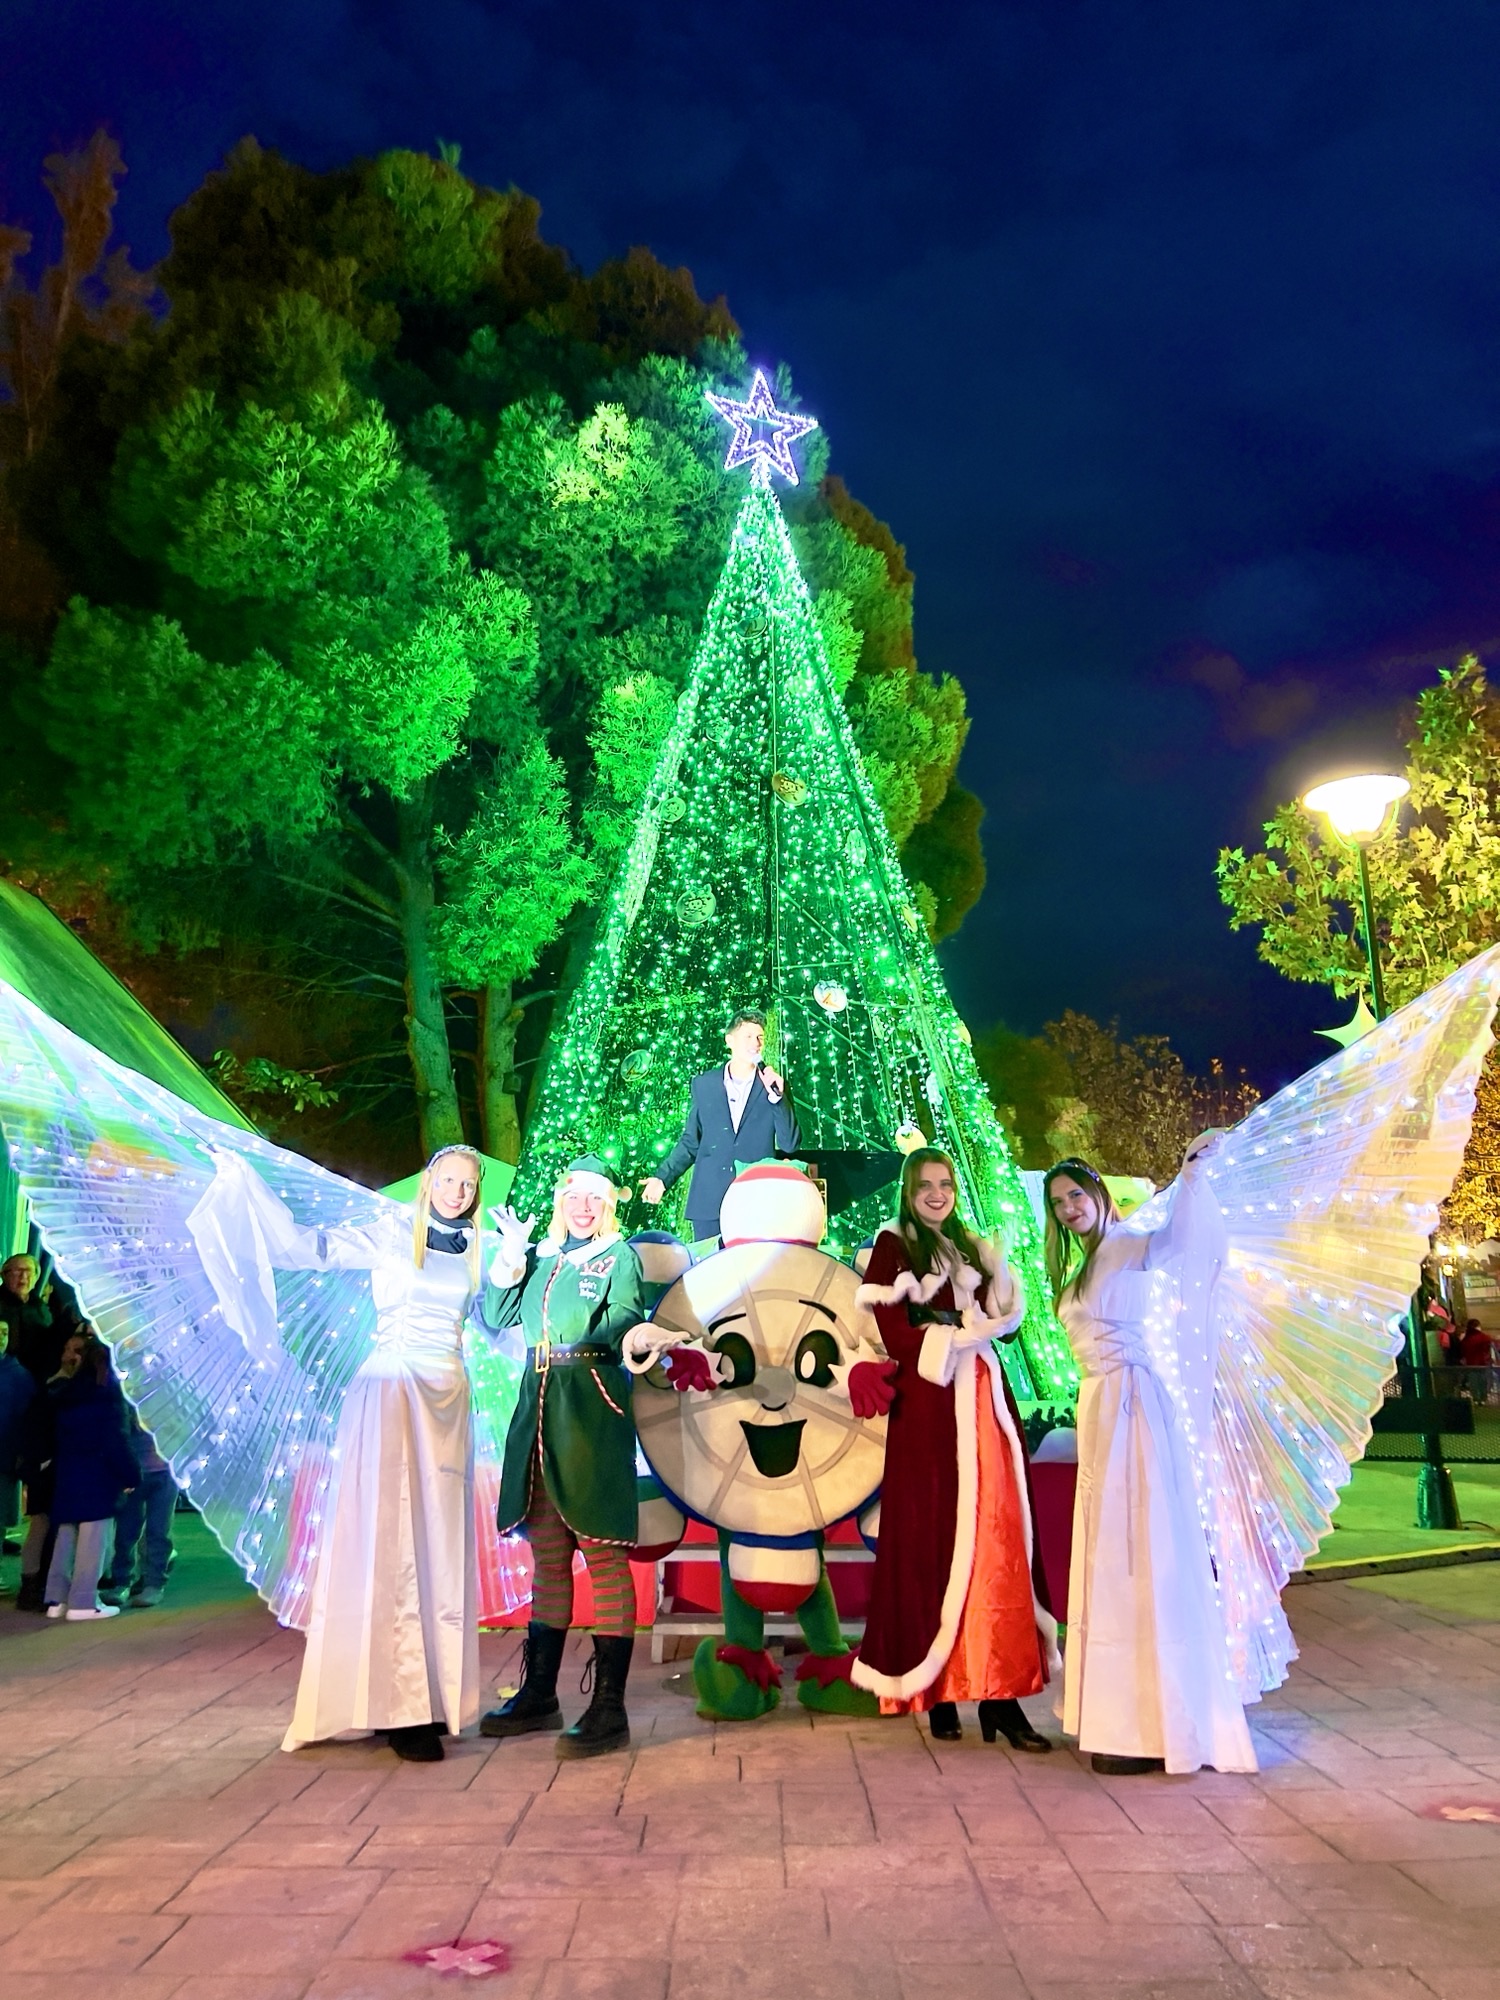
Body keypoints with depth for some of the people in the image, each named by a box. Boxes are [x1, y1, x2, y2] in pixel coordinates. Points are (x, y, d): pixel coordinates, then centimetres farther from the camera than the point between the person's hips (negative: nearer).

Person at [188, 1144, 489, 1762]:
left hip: (450, 1398, 5)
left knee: (440, 1543, 5)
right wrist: (245, 1182, -13)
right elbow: (307, 1245, -9)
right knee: (387, 1540, -7)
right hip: (391, 1389, -5)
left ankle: (430, 1696, 13)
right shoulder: (387, 1234, -2)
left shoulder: (473, 1251, 11)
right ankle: (395, 1705, -3)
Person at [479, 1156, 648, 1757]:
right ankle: (538, 1695, 23)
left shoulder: (618, 1255, 4)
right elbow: (494, 1316, 10)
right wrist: (510, 1256, 0)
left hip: (593, 1411, -6)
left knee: (603, 1554, -6)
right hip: (538, 1408, 6)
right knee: (547, 1556, 13)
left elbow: (628, 1315, -10)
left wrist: (596, 1337, -27)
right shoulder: (540, 1256, 18)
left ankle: (610, 1708, -2)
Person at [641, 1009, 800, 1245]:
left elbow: (790, 1144, -2)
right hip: (709, 1202, 1)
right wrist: (662, 1177, 3)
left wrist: (777, 1096, -11)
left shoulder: (774, 1085, 6)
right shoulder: (703, 1084, 9)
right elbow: (690, 1143, 14)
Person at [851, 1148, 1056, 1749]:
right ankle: (939, 1692, 4)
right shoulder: (893, 1245, 2)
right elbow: (895, 1333, -6)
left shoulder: (973, 1248, 20)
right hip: (929, 1404, -5)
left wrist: (958, 1329, -4)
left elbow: (1004, 1316, 12)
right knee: (934, 1537, -4)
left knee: (996, 1540, -1)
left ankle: (999, 1692, 0)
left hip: (983, 1399, 5)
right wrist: (952, 1336, -6)